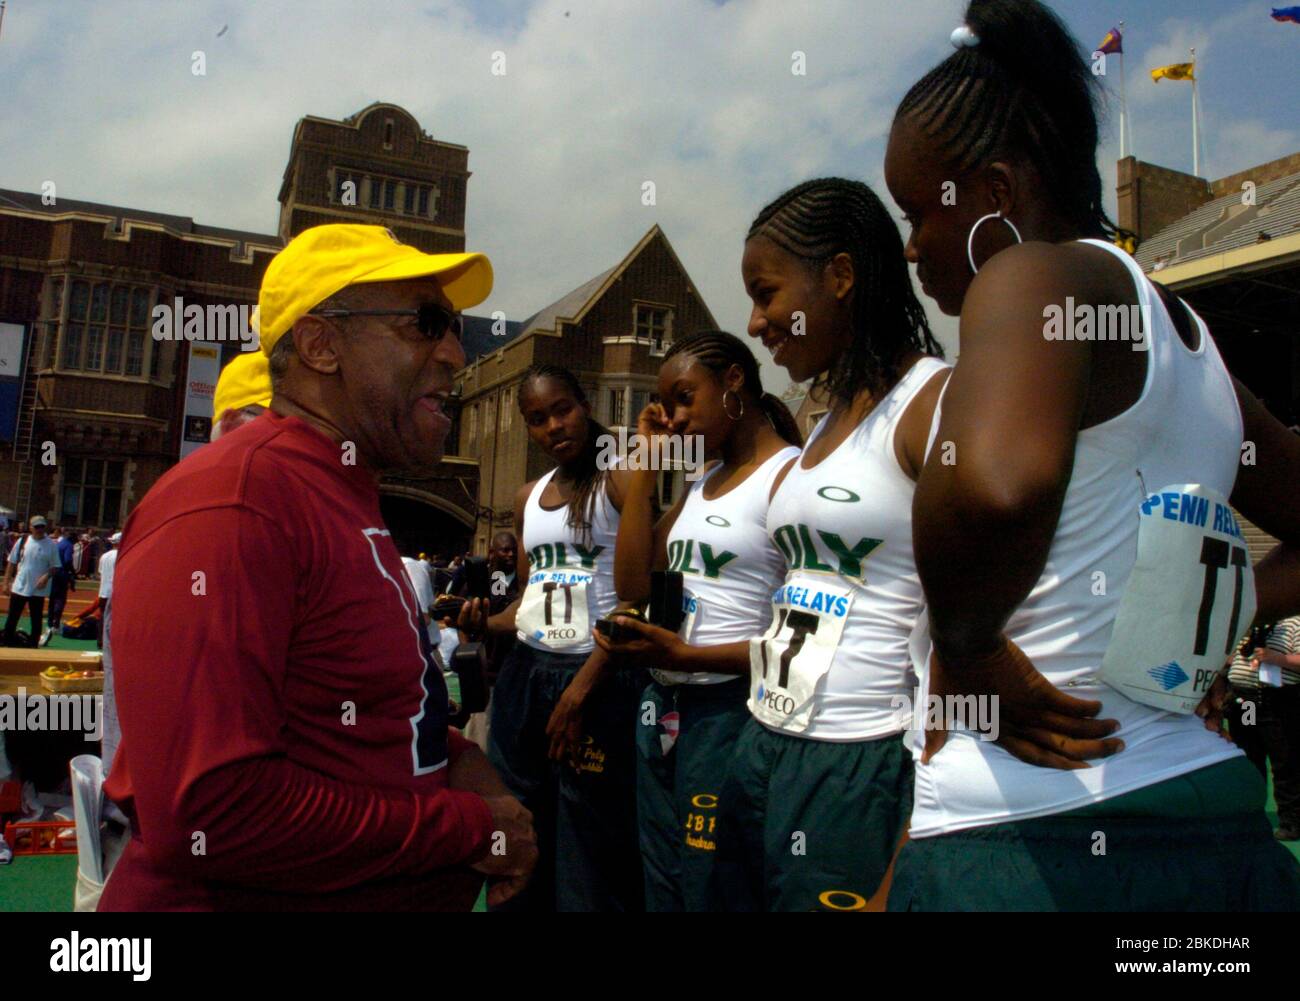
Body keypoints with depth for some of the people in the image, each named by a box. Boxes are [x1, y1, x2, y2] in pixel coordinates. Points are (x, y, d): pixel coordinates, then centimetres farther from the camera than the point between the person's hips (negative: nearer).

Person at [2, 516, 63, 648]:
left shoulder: (51, 545, -3)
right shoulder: (22, 541, 1)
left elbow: (55, 566, 0)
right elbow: (11, 563, 6)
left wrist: (46, 576, -18)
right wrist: (6, 583, 3)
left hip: (38, 589, -1)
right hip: (19, 587, 1)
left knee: (36, 620, 6)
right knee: (12, 618, 6)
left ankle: (32, 646, 16)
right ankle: (7, 644, 16)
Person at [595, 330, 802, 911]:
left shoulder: (792, 474, -11)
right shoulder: (701, 480, 14)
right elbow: (633, 586, 6)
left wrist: (686, 655, -23)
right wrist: (647, 466, 4)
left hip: (729, 706, -8)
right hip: (662, 704, 8)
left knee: (708, 890, 6)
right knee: (660, 886, 19)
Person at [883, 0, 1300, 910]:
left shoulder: (1035, 275, -13)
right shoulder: (1189, 337, 13)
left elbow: (994, 487, -35)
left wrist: (966, 647, -17)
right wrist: (1196, 623, 13)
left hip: (1031, 837, -8)